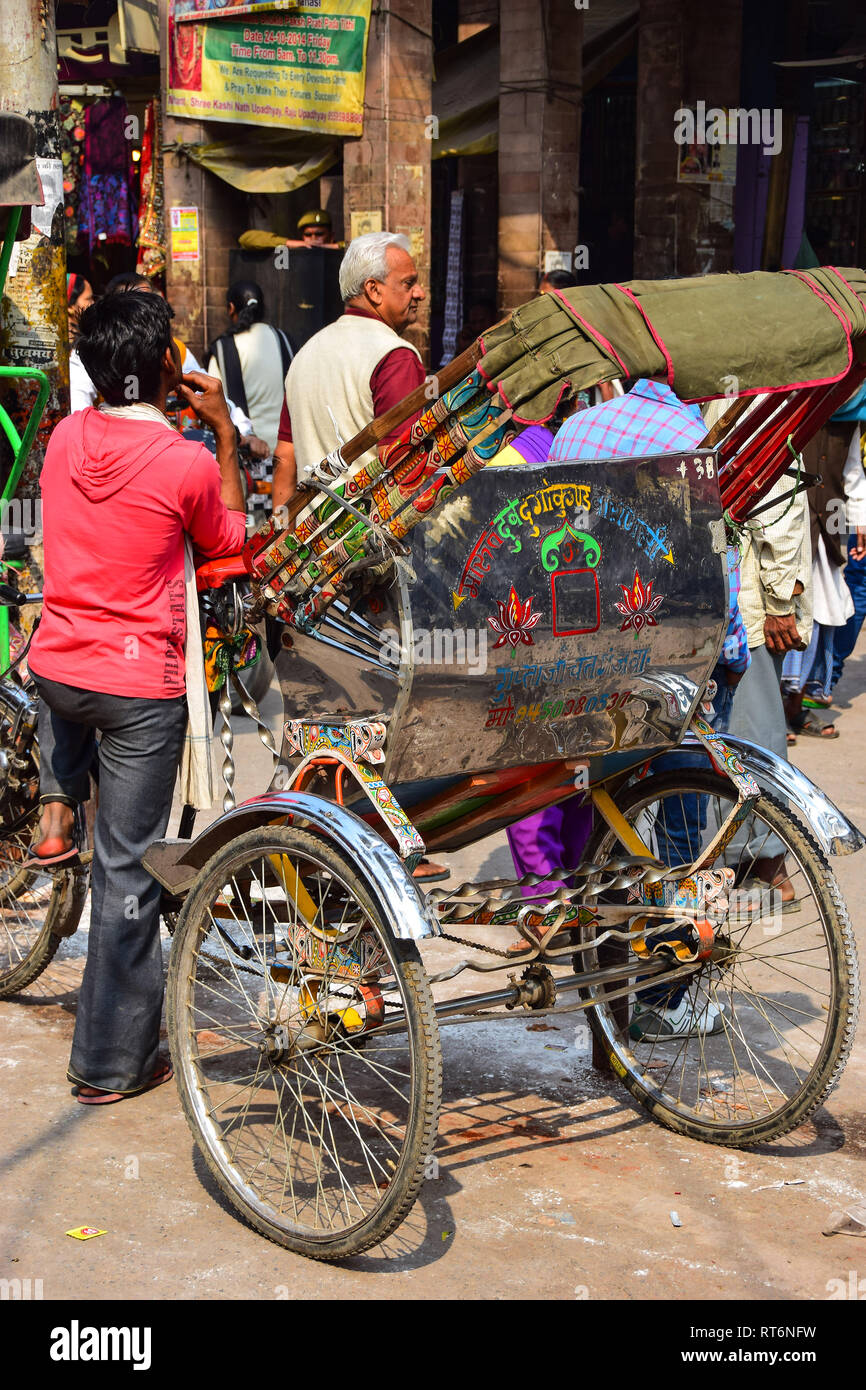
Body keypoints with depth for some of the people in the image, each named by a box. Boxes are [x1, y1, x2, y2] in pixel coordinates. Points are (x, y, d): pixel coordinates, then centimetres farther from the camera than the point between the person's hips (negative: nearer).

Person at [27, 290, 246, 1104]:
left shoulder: (66, 436, 0)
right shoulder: (188, 463, -14)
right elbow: (229, 542, 5)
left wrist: (164, 412, 22)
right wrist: (223, 433, 6)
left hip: (54, 664, 5)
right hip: (140, 687, -5)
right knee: (126, 872, 3)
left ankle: (55, 813, 35)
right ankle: (112, 1064, 12)